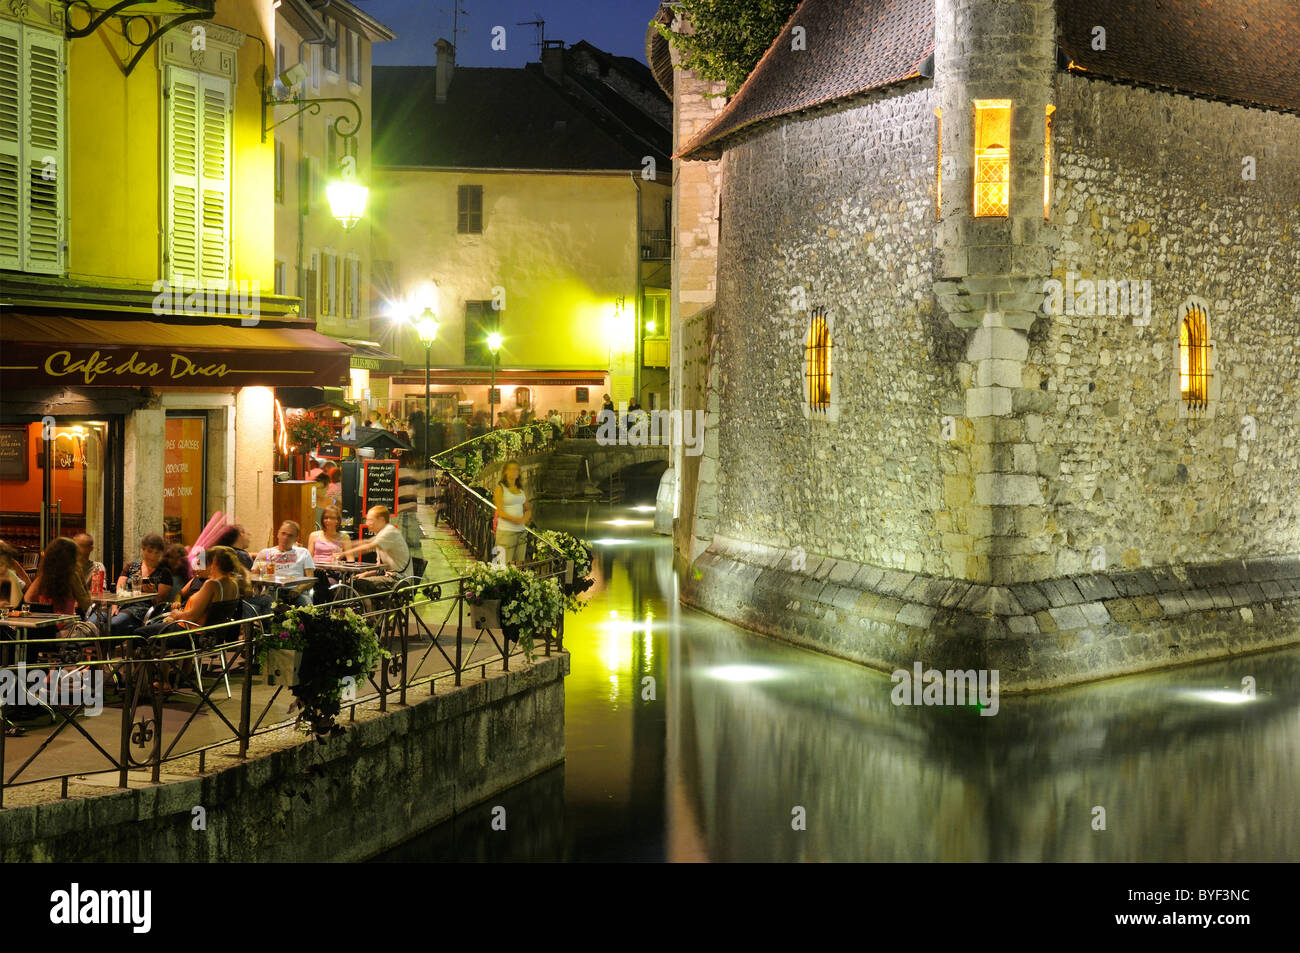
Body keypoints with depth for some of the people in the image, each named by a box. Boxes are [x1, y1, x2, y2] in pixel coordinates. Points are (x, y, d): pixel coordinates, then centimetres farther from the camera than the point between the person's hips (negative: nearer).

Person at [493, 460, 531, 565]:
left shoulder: (520, 489, 13)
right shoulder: (500, 488, -3)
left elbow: (528, 509, 18)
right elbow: (500, 512, -10)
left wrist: (525, 518, -5)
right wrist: (516, 520, -20)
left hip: (521, 531, 6)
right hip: (506, 531, -6)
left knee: (519, 563, 5)